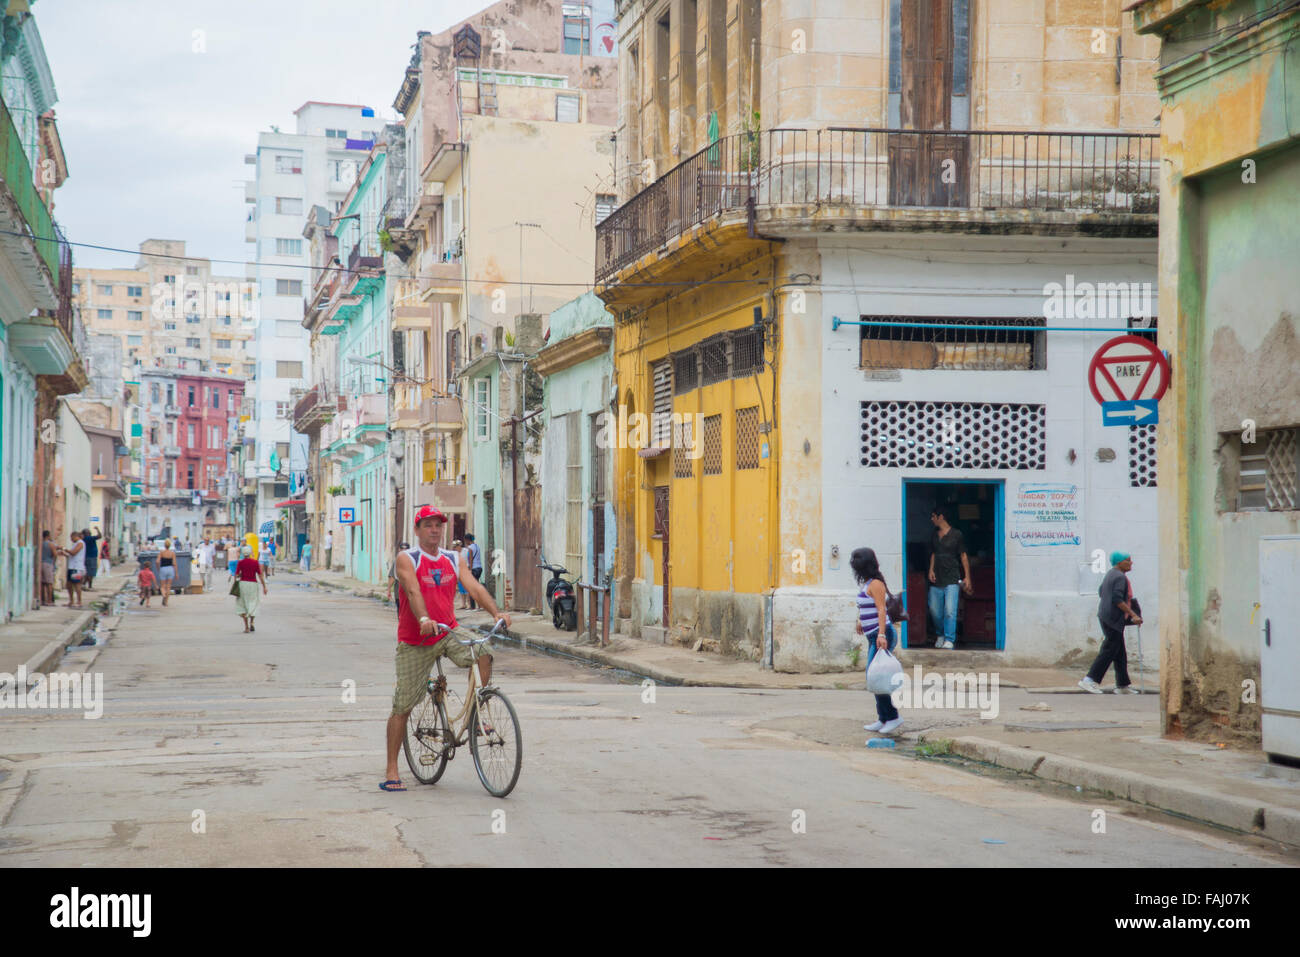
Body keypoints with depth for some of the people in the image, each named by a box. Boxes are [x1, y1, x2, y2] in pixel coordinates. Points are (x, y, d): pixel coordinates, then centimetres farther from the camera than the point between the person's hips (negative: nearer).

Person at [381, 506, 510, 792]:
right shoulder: (406, 559, -7)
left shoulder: (455, 560, 6)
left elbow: (474, 586, -8)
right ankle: (391, 770, 11)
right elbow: (413, 591, -24)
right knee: (402, 706, 0)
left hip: (448, 632, 3)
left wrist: (496, 612, -25)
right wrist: (424, 620, -42)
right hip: (415, 642, -3)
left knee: (483, 652, -27)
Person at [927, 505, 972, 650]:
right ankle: (940, 634, 29)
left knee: (950, 611, -13)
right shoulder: (934, 535, 13)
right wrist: (931, 570, 5)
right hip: (937, 579, 5)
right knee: (934, 610, 7)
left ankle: (949, 639, -9)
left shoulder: (956, 535, -2)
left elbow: (963, 556, 1)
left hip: (952, 579, -5)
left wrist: (967, 577, -2)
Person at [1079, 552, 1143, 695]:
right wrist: (1133, 615, -23)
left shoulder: (1110, 574, 15)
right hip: (1114, 618, -10)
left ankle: (1123, 685, 15)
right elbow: (1117, 599, -24)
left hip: (1105, 616, 10)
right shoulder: (1120, 577, -15)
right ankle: (1090, 680, -9)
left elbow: (1101, 592, 24)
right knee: (1108, 651, -8)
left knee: (1120, 653, 12)